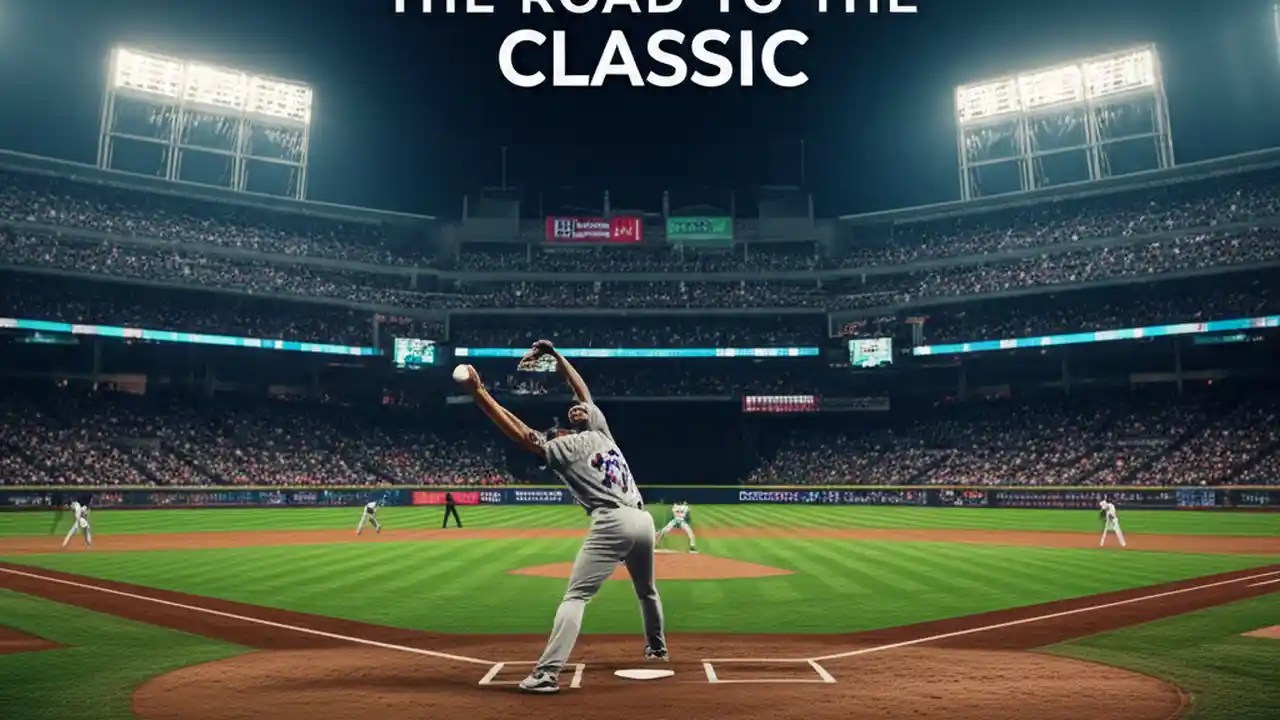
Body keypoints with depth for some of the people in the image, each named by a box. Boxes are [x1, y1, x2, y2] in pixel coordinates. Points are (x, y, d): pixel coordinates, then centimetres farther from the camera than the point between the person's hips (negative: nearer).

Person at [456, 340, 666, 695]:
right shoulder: (602, 431, 16)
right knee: (647, 591, 30)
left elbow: (522, 435, -7)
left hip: (612, 523, -7)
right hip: (643, 520, 7)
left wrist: (478, 392, -8)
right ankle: (657, 647, 48)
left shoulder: (566, 448, 1)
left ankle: (548, 673, -17)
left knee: (575, 597, -8)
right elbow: (582, 388, 27)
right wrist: (554, 354, 30)